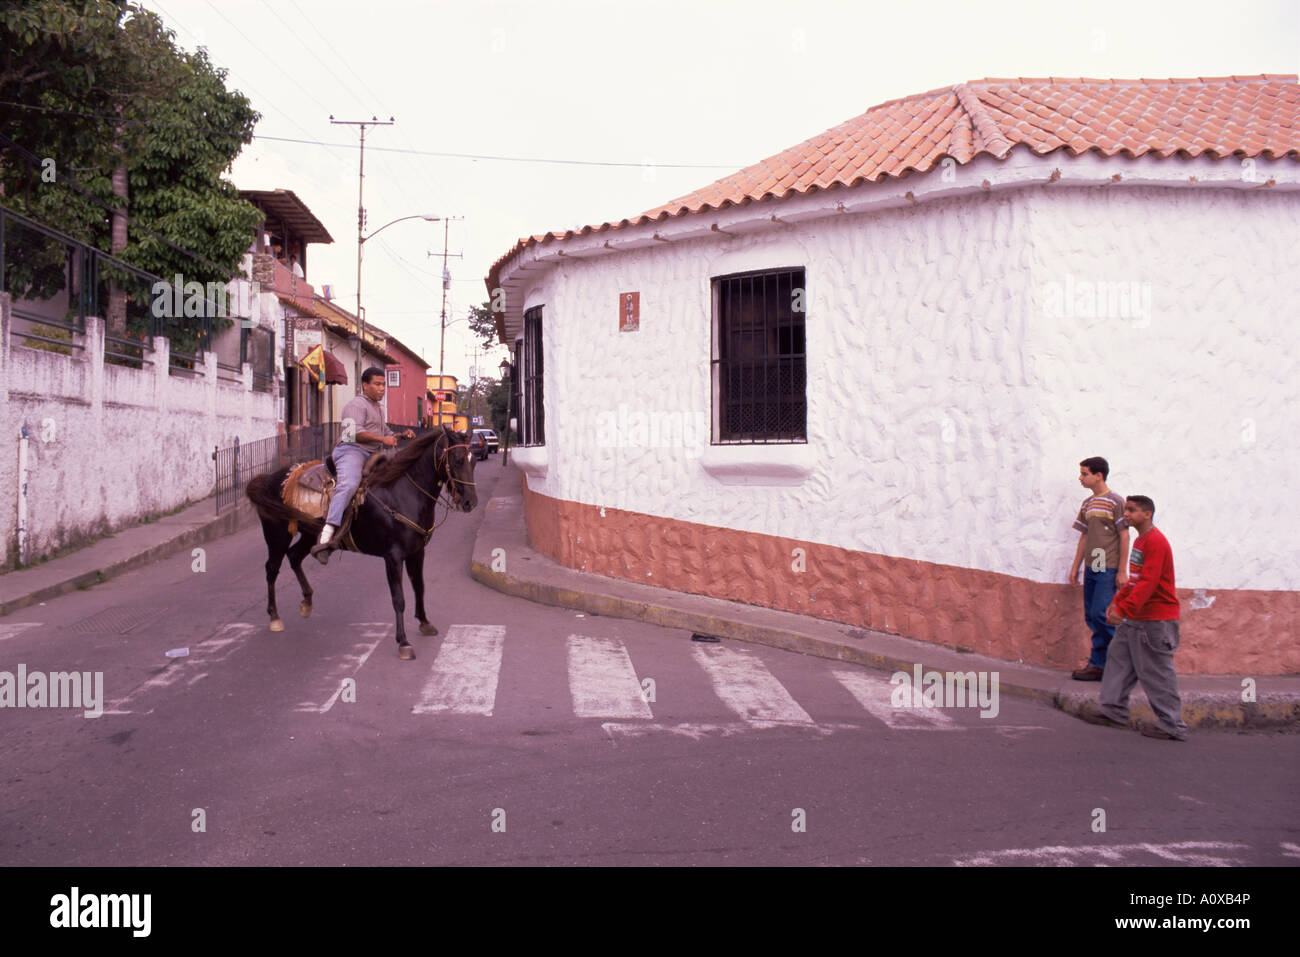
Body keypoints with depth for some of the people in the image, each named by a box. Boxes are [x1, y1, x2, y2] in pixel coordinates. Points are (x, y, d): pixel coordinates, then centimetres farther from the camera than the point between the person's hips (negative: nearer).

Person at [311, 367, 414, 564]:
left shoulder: (378, 409, 27)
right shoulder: (356, 404, -3)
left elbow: (386, 433, 36)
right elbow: (353, 433, -16)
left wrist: (402, 435, 16)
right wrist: (382, 439, -19)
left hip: (372, 456, 10)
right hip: (351, 451, -10)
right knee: (349, 484, -35)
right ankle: (326, 536, -49)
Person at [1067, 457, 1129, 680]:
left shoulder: (1115, 501, -7)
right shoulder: (1087, 504, 14)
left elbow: (1124, 536, -8)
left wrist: (1122, 571, -12)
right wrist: (1075, 567, 16)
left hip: (1108, 569, -7)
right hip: (1091, 568, 7)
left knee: (1100, 613, -14)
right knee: (1091, 617, 5)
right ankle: (1098, 665, 9)